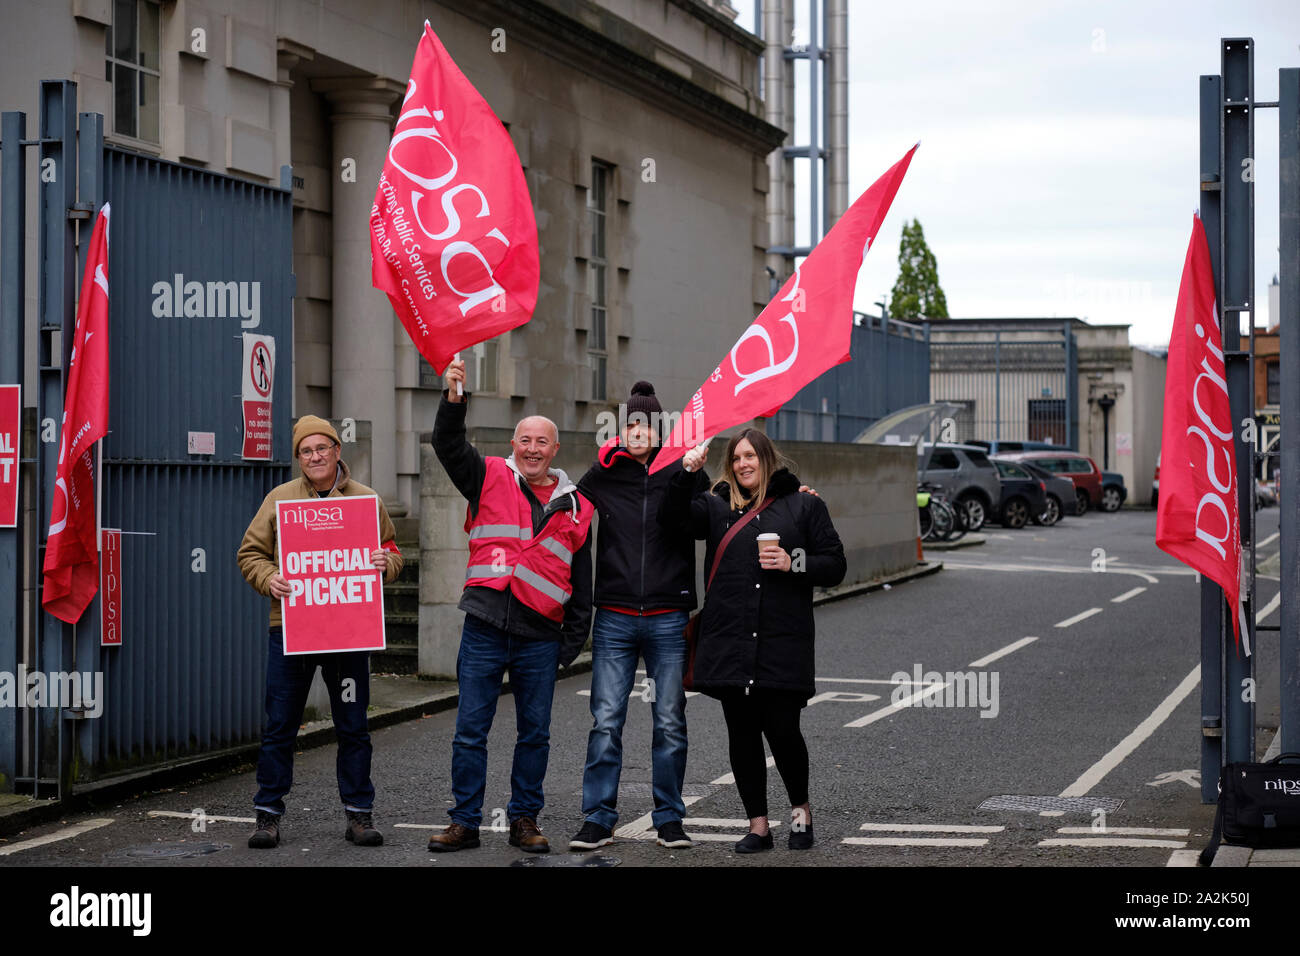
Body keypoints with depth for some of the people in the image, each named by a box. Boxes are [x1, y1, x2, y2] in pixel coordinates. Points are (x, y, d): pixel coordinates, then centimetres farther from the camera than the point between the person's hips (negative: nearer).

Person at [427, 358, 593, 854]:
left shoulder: (574, 506, 11)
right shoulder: (490, 479, 7)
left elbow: (581, 582, 14)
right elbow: (448, 445, -6)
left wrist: (574, 640, 9)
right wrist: (453, 398, -23)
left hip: (540, 637, 2)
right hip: (484, 630, -1)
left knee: (535, 734, 7)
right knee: (470, 731, 1)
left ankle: (524, 819, 18)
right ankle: (465, 821, 10)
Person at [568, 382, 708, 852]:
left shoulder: (682, 472, 1)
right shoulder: (603, 475, 6)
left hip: (668, 619, -1)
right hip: (615, 618, 1)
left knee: (670, 724, 4)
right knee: (605, 722, -1)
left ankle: (670, 818, 15)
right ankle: (597, 820, 6)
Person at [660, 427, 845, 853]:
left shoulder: (804, 505, 10)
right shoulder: (717, 506, 15)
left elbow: (835, 566, 8)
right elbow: (675, 516, -4)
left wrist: (793, 562, -9)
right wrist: (686, 473, -17)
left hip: (783, 641, -2)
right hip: (729, 641, 2)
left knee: (782, 730, -6)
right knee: (742, 734, 3)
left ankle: (800, 809, 19)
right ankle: (758, 825, 13)